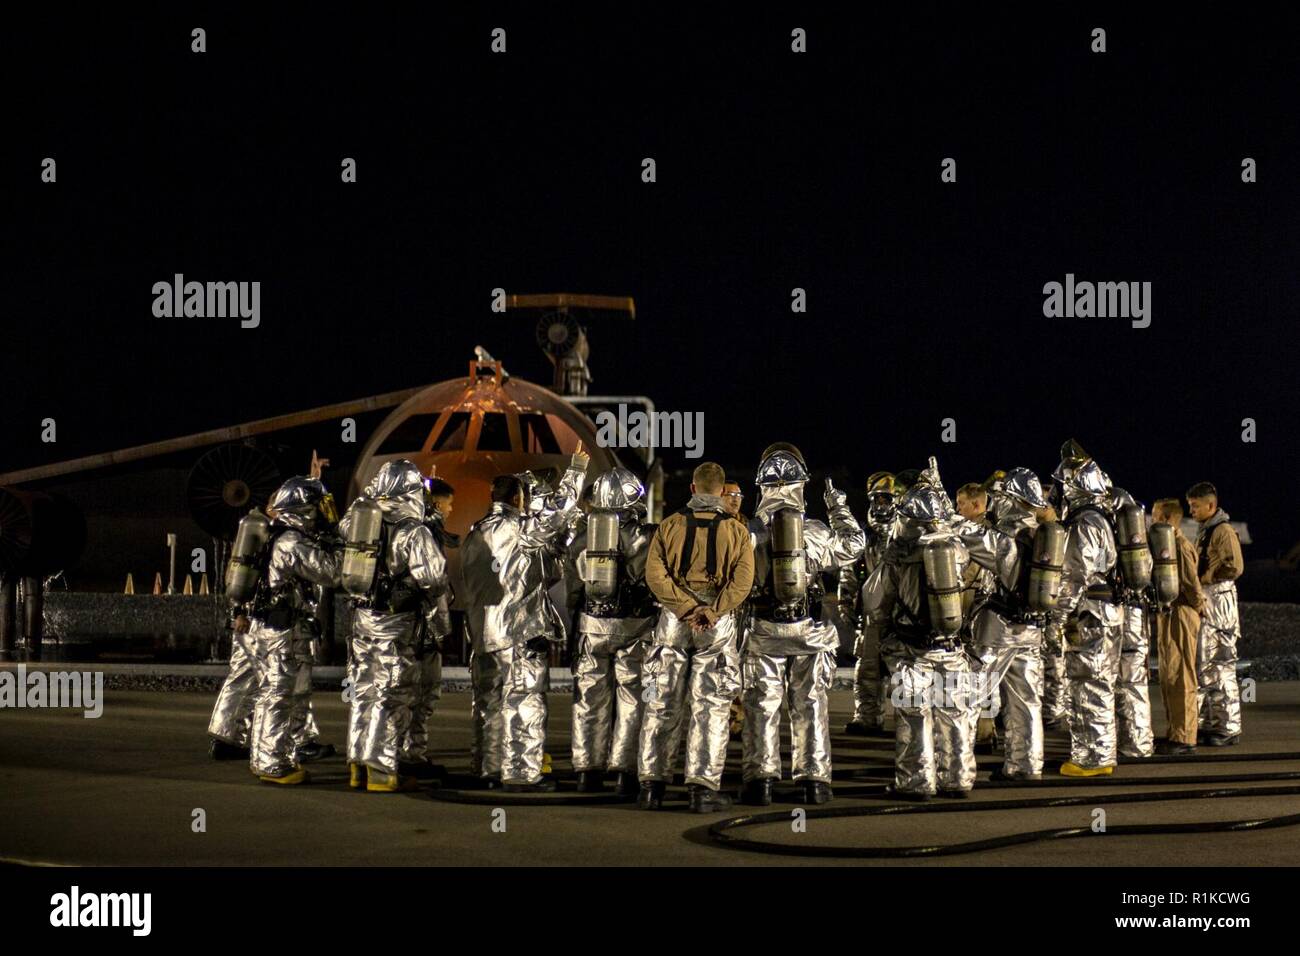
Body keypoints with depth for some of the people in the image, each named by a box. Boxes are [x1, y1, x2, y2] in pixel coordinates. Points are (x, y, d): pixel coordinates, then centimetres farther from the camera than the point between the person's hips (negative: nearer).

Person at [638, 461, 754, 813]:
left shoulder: (670, 525, 5)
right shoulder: (736, 530, 2)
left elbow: (655, 573, -8)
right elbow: (742, 580, -12)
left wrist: (686, 608, -13)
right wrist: (712, 612, -17)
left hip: (674, 618, 1)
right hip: (718, 625, -1)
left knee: (662, 705, 8)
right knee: (710, 707, 1)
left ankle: (652, 784, 9)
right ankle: (703, 787, -3)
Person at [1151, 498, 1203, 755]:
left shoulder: (1180, 546, -17)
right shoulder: (1166, 544, 14)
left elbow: (1191, 583, -20)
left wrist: (1198, 605, -6)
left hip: (1180, 615, -10)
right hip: (1167, 615, 10)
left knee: (1180, 677, -7)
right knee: (1168, 678, 15)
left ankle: (1185, 738, -5)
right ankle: (1175, 733, 23)